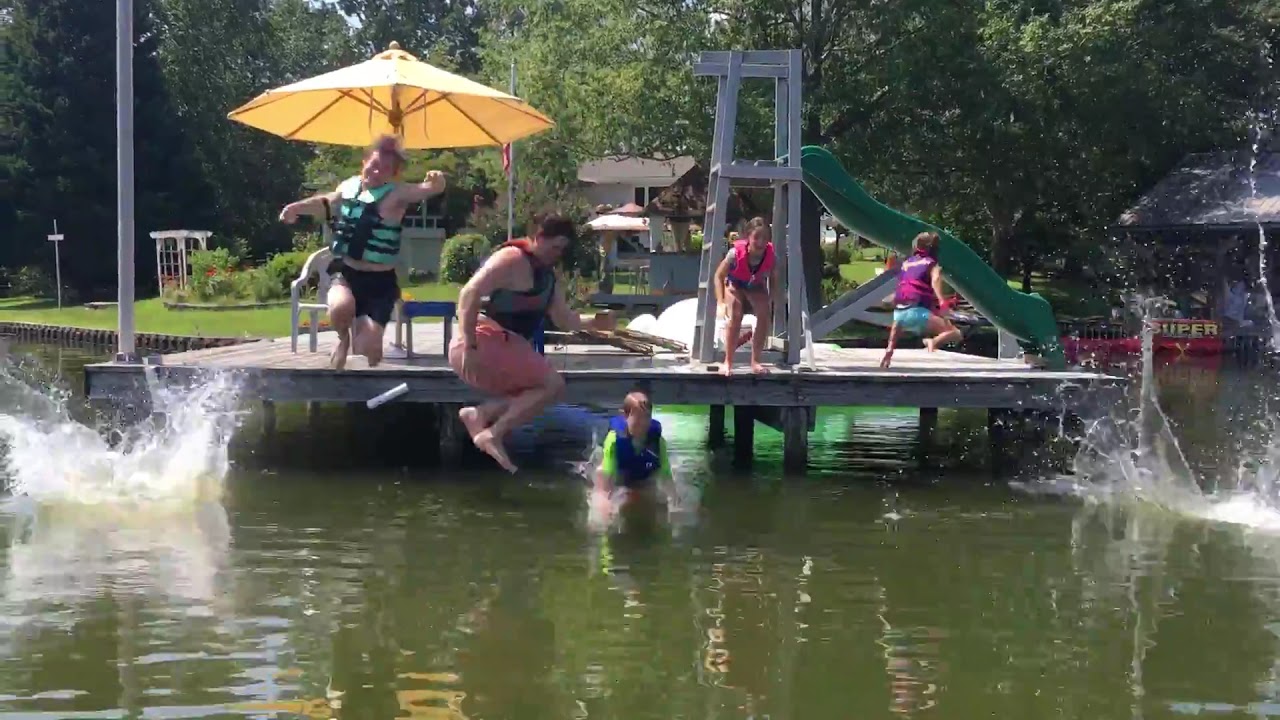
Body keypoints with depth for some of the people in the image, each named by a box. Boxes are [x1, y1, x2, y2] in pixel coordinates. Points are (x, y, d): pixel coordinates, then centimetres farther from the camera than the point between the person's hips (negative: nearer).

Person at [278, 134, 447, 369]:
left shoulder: (396, 194, -11)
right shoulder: (349, 186, 4)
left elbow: (429, 189, -26)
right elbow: (327, 203, 26)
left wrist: (436, 182, -49)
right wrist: (297, 207, 14)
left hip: (379, 281, -3)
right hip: (345, 273, 3)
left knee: (367, 348, -10)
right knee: (341, 307, -32)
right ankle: (344, 340, 5)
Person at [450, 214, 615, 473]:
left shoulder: (548, 275, 20)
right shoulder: (512, 260, -11)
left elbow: (565, 320, 26)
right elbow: (469, 293, -21)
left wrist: (594, 323, 8)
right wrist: (469, 348, -25)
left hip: (504, 345, 10)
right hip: (486, 340, -10)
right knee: (553, 384, -15)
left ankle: (480, 414, -4)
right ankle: (493, 435, -21)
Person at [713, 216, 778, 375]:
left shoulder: (772, 256, -28)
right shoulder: (736, 253, -34)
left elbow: (773, 279, -6)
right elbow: (719, 276, -19)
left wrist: (770, 301, -18)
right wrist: (721, 302, -29)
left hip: (756, 287, 2)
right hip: (734, 285, -2)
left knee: (765, 313, -24)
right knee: (735, 314, -28)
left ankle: (755, 361, -13)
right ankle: (728, 362, -19)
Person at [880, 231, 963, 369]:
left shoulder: (906, 263, 21)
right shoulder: (932, 265, 4)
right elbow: (935, 280, -17)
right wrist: (942, 302, -31)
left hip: (899, 313, 6)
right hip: (917, 312, -6)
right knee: (954, 333, -5)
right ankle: (933, 342, -31)